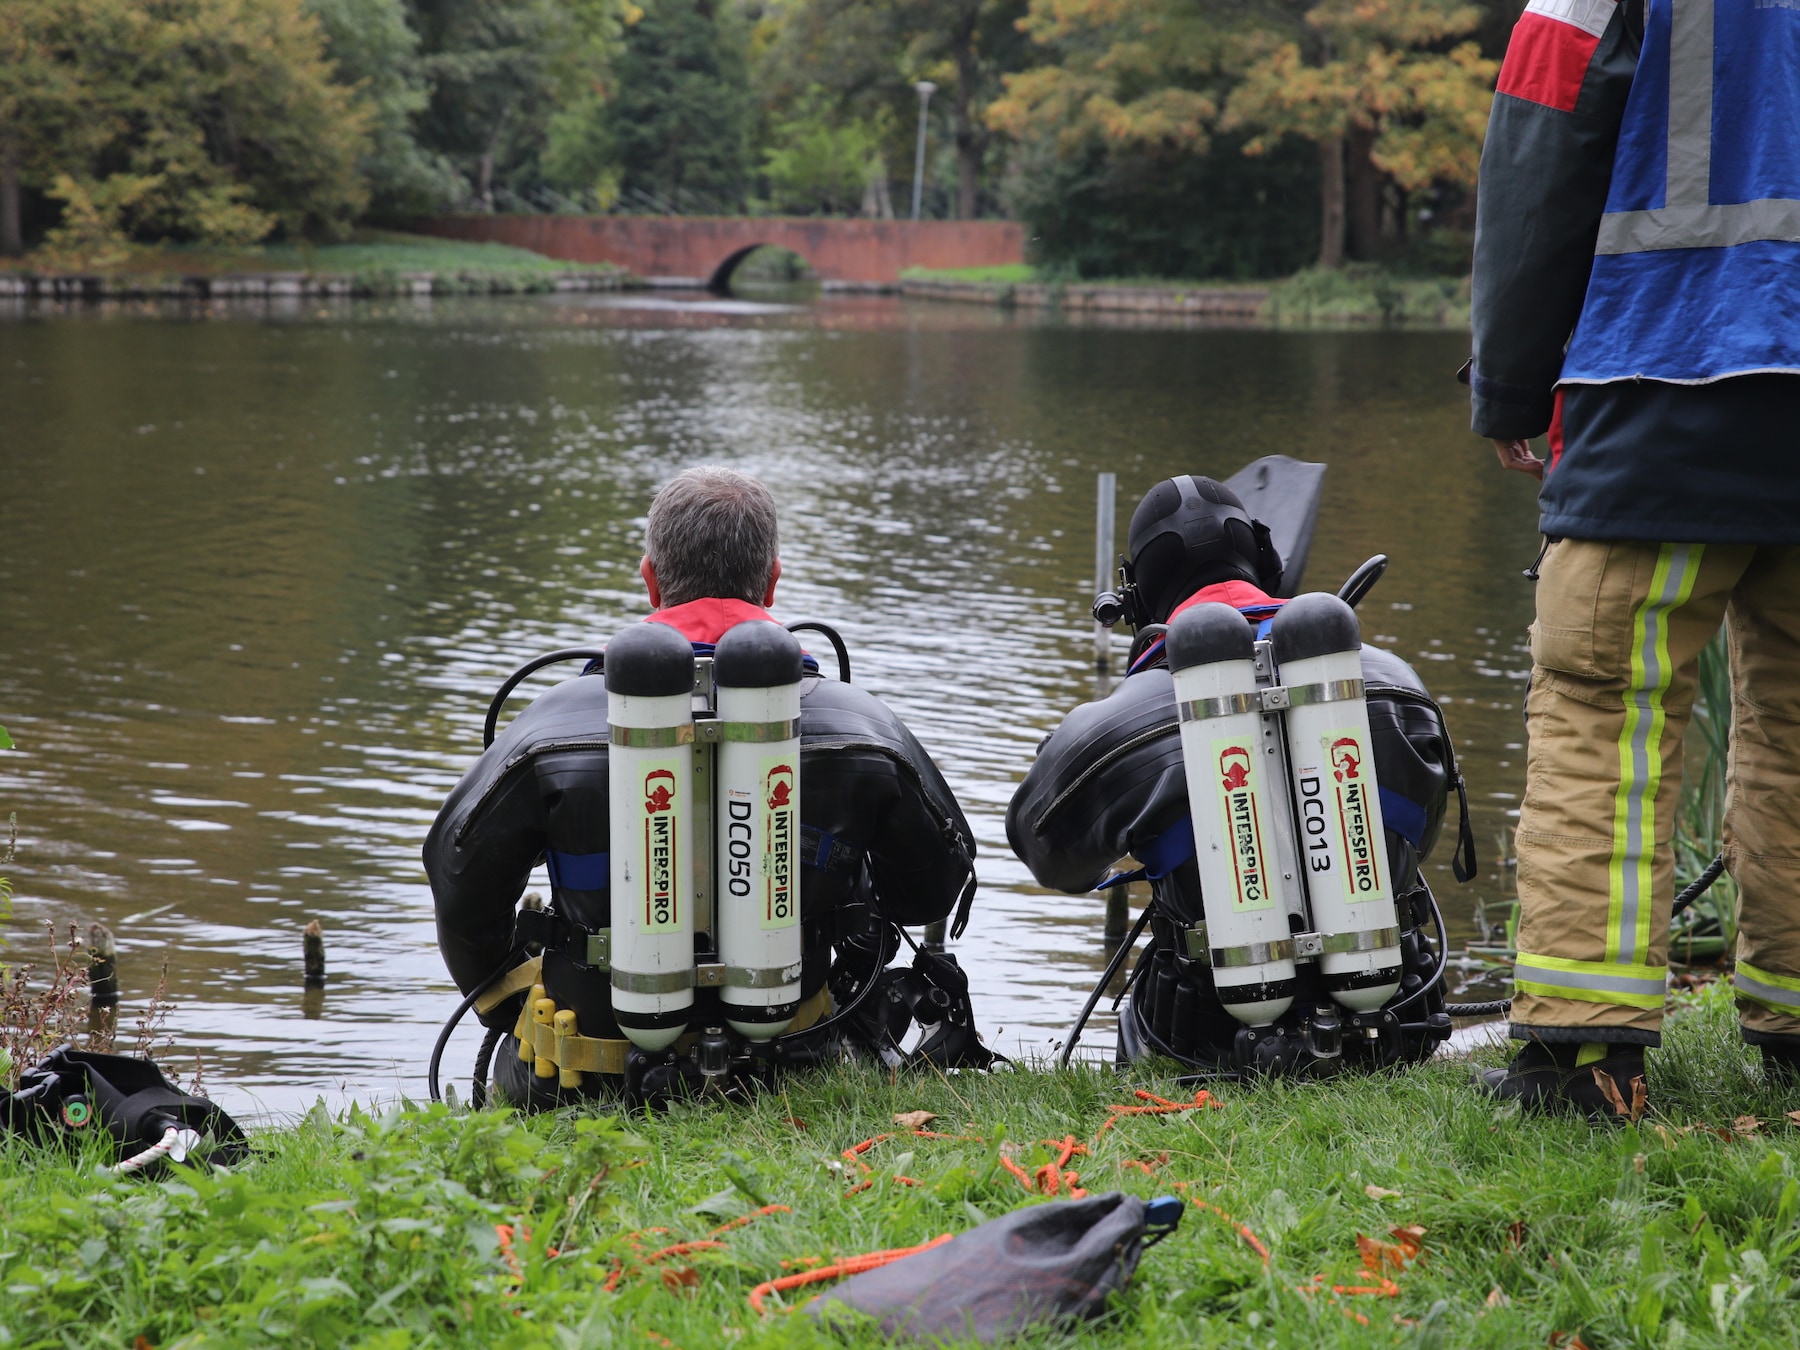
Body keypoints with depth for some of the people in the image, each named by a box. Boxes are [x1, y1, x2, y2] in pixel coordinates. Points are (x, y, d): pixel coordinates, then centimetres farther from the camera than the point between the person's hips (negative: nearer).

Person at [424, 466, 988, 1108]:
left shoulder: (558, 724, -12)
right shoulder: (857, 723, -6)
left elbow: (461, 879, -2)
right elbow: (938, 885, 8)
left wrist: (504, 1007, 17)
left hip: (595, 1074, -1)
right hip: (788, 1070, 1)